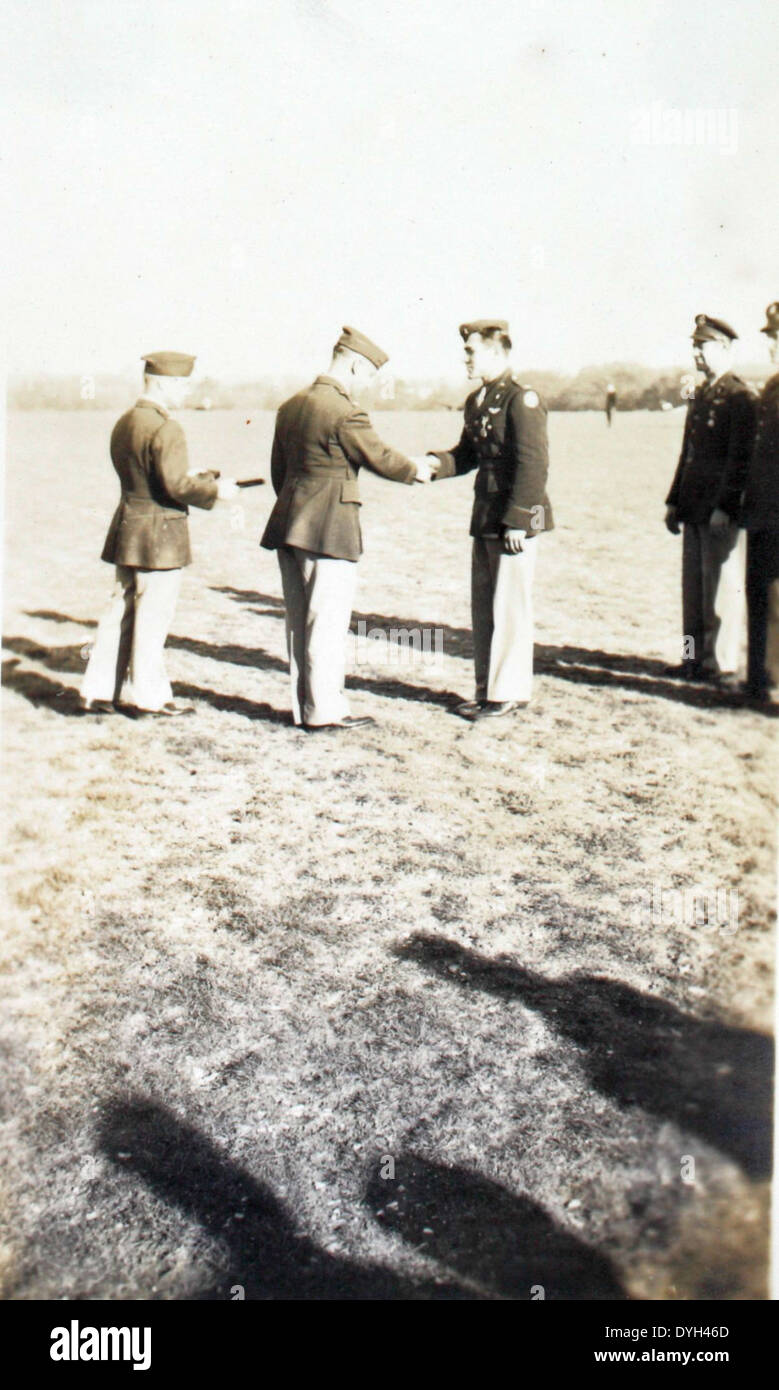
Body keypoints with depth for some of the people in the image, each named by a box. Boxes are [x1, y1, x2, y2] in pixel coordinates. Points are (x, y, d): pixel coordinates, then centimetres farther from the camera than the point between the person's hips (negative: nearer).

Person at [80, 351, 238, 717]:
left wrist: (198, 480, 16)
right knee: (153, 615, 0)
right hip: (159, 533, -9)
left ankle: (98, 692, 18)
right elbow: (176, 485, -23)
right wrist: (215, 489, -8)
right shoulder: (165, 429, -16)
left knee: (121, 610, 13)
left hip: (127, 528, 9)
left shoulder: (123, 423, 12)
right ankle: (146, 697, 9)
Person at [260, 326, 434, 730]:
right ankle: (324, 710, 5)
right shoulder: (345, 412, -15)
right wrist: (416, 471, 13)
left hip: (290, 526, 9)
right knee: (327, 622, -1)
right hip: (329, 530, -9)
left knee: (299, 620, 13)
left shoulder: (291, 406, 12)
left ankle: (303, 706, 21)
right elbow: (380, 458, -6)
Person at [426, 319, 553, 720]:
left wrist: (517, 520, -21)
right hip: (485, 518, 9)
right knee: (483, 606, 13)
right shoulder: (476, 401, 15)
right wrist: (431, 465, 0)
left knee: (509, 606, -3)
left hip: (516, 520, -9)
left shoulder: (521, 400, -13)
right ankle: (487, 688, 24)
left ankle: (509, 692, 7)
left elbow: (533, 465, -18)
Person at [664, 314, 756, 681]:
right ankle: (695, 656, 20)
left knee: (720, 583, -2)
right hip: (694, 508, 8)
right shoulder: (700, 395, 17)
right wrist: (674, 501, 15)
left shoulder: (740, 397, -9)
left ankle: (720, 660, 6)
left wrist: (724, 507, -20)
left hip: (720, 510, -8)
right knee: (693, 582, 11)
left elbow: (740, 458, -15)